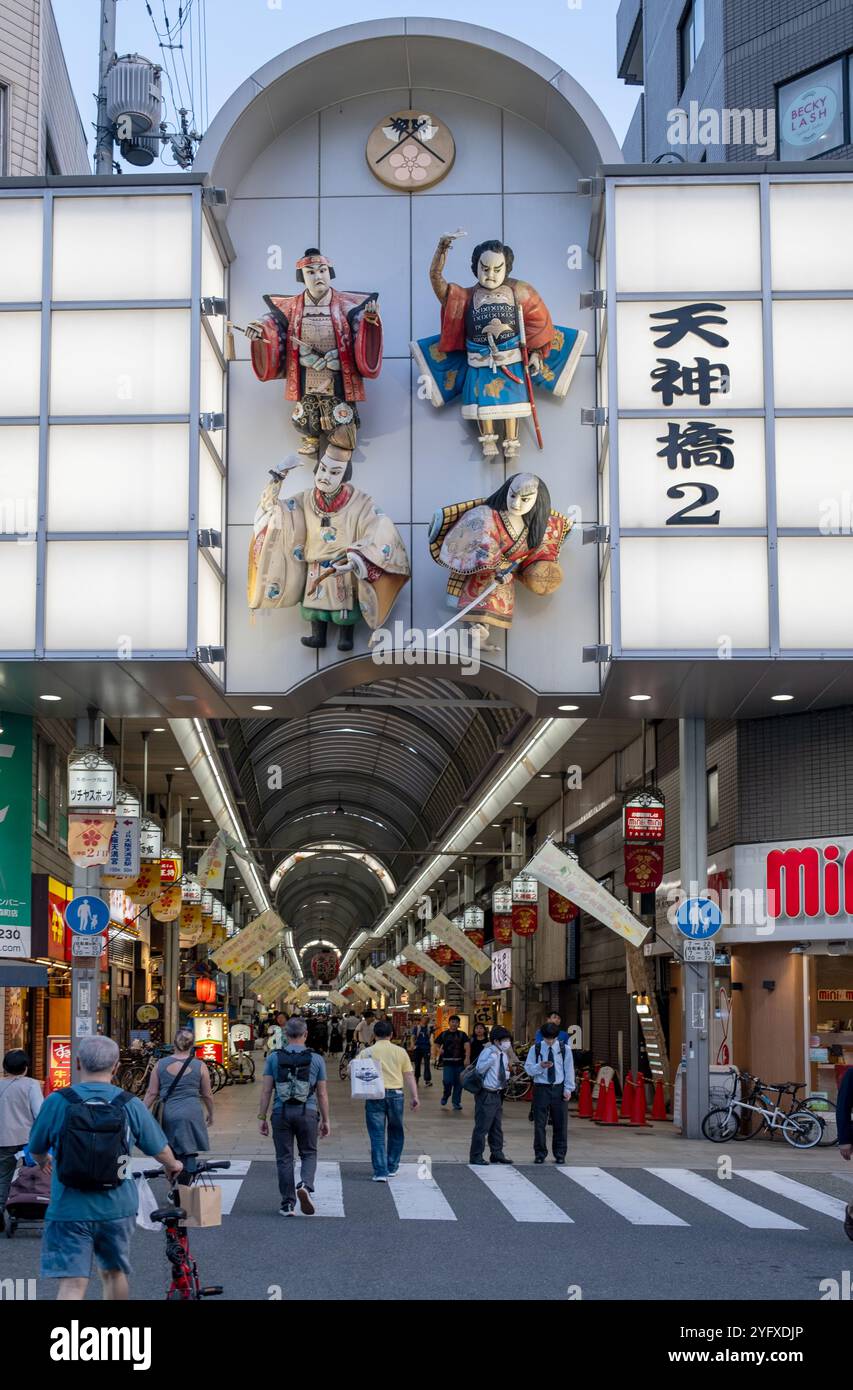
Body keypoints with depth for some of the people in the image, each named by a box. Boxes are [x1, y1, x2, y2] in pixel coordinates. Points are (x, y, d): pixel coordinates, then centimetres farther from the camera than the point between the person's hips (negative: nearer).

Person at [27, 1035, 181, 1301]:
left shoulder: (57, 1102, -8)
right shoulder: (131, 1105, -4)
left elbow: (36, 1150, 6)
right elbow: (160, 1150, 7)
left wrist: (43, 1162, 31)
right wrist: (172, 1166, 31)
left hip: (68, 1211, -2)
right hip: (117, 1209, 2)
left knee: (72, 1284, -6)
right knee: (114, 1273, 23)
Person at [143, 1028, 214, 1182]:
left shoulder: (161, 1064, 3)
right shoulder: (199, 1066, 0)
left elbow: (151, 1093, 3)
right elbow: (207, 1095, 7)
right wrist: (210, 1114, 23)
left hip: (167, 1115, 2)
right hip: (191, 1114, -2)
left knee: (171, 1156, 14)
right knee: (188, 1155, 2)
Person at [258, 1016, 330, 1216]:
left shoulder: (274, 1058, 2)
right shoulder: (316, 1059, 3)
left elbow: (265, 1091, 0)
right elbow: (322, 1094, 5)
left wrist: (262, 1117, 6)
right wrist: (325, 1120, 13)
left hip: (281, 1112, 0)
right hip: (307, 1112, 0)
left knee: (284, 1158, 8)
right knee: (309, 1154, 14)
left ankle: (287, 1203, 10)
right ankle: (306, 1185, -13)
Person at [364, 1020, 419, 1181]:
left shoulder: (368, 1052, 1)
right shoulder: (400, 1051, 5)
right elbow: (409, 1075, 3)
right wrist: (415, 1096, 4)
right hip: (396, 1094, 2)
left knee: (377, 1135, 1)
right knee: (395, 1132, 19)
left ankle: (380, 1172, -5)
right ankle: (392, 1168, 25)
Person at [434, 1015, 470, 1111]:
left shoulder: (462, 1035, 4)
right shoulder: (444, 1034, 7)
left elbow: (467, 1046, -9)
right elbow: (435, 1043, 17)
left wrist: (467, 1058, -23)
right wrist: (439, 1050, -5)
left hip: (460, 1062, 0)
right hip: (448, 1062, 0)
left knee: (458, 1083, 3)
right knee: (447, 1081, -11)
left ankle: (456, 1102, 14)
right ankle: (445, 1096, 18)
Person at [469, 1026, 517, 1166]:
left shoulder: (504, 1055, 11)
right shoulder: (487, 1052, -14)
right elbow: (479, 1069, -27)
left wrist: (507, 1073, 6)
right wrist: (493, 1056, -32)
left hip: (498, 1095, 8)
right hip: (486, 1094, -8)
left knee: (497, 1126, 17)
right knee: (482, 1126, -5)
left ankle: (497, 1154, 29)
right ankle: (476, 1156, 3)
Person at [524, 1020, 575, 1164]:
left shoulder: (565, 1049, 2)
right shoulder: (535, 1049, 1)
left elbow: (569, 1070, 3)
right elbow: (529, 1068, -1)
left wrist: (568, 1089, -3)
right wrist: (540, 1066, -20)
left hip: (559, 1089, 0)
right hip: (541, 1088, 0)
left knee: (560, 1123, 4)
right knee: (539, 1123, 1)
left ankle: (560, 1155, 13)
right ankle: (540, 1154, 10)